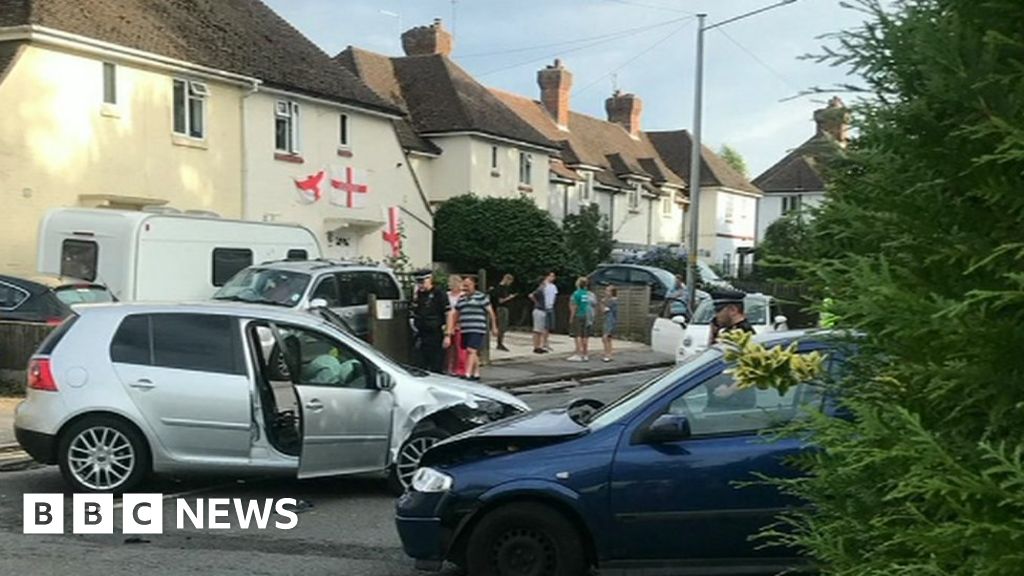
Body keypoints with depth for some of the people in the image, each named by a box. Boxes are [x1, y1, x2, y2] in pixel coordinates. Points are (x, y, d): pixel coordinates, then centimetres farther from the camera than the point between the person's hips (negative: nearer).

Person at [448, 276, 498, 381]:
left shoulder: (481, 297, -1)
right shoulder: (461, 299, 17)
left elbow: (490, 311, 0)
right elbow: (455, 314, 24)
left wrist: (494, 326, -2)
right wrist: (451, 327, 19)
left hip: (477, 330, -6)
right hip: (465, 330, 6)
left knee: (471, 350, -16)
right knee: (474, 353, 12)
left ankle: (467, 374, -21)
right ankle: (476, 374, 20)